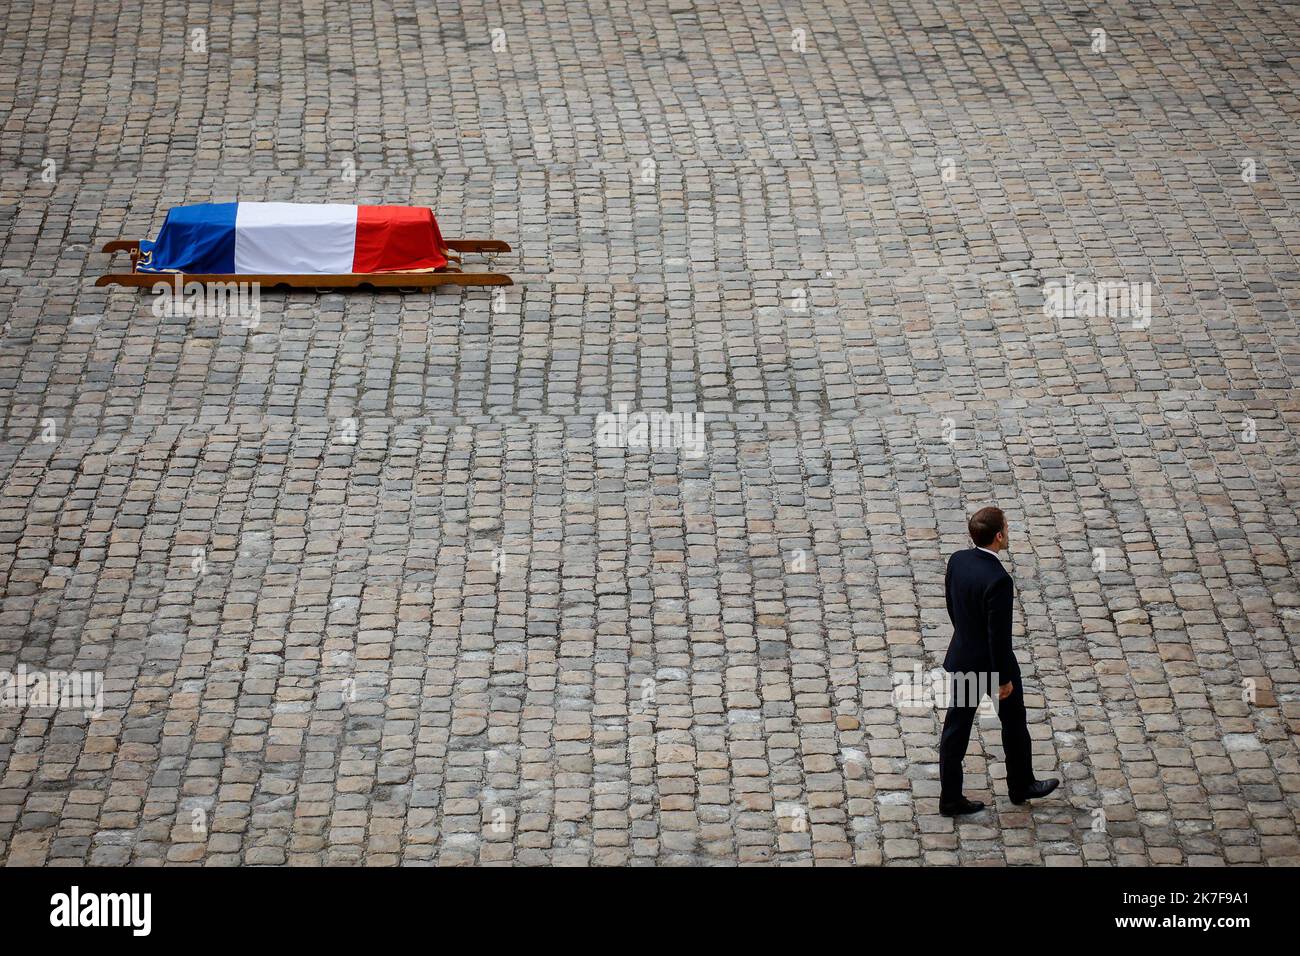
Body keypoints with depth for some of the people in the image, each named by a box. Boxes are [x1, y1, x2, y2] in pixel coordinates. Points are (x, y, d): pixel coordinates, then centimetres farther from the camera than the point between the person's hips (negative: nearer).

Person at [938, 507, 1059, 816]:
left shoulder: (957, 560, -9)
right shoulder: (998, 580, -31)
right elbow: (999, 634, -25)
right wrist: (1005, 678, -14)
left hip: (962, 656, 6)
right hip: (992, 661, -6)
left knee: (956, 729, 13)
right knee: (1013, 721, 19)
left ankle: (950, 799, 20)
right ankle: (1021, 785, 38)